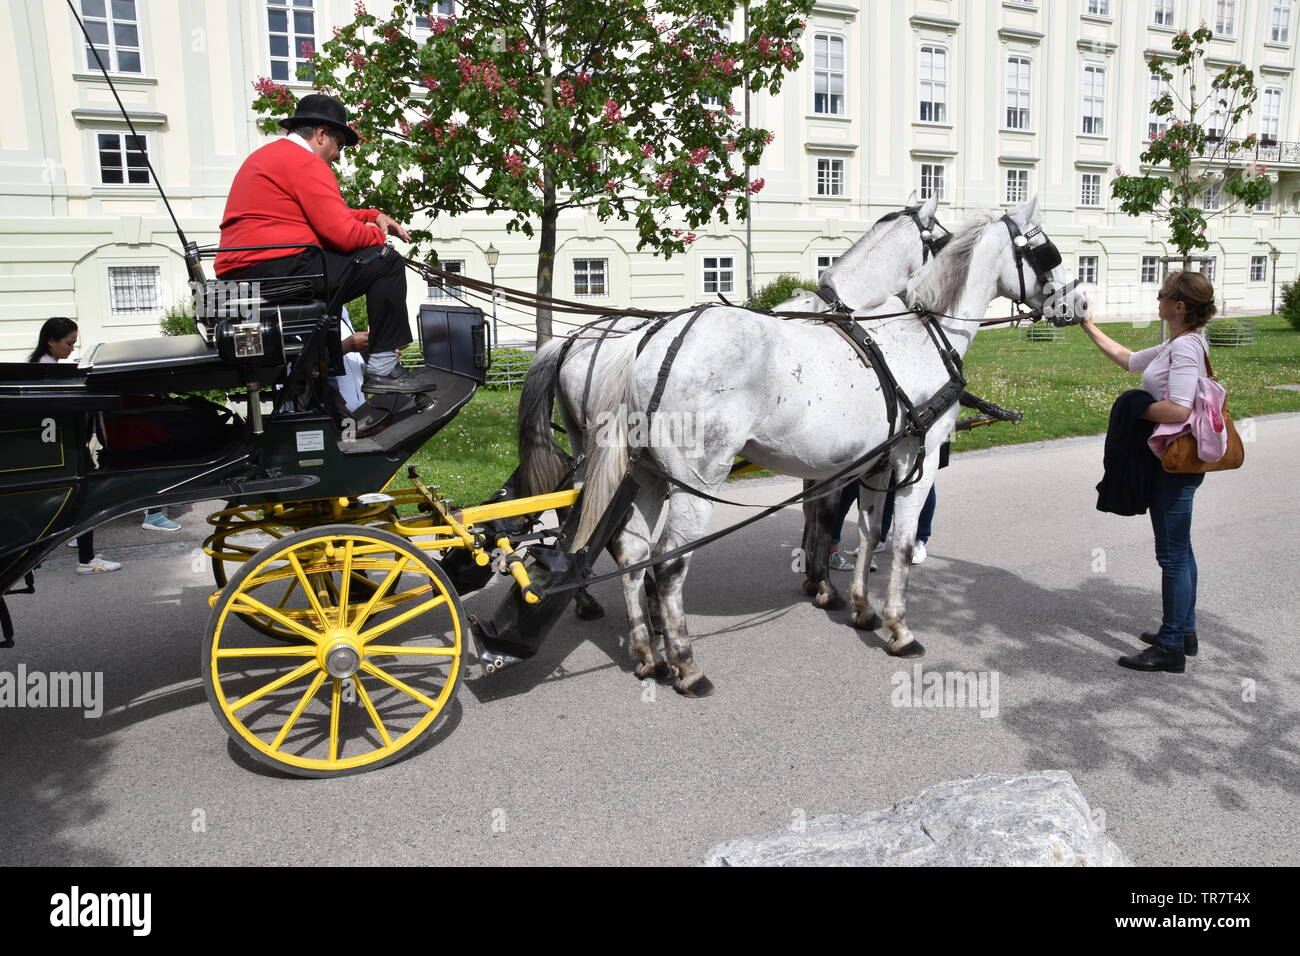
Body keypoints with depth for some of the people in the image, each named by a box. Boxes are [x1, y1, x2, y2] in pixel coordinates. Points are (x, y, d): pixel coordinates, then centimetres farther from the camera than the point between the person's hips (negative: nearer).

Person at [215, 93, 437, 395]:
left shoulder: (266, 156, 26)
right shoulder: (306, 163, -8)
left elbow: (329, 215, 29)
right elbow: (342, 233, -15)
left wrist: (375, 217, 19)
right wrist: (378, 234, 5)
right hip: (277, 270, -11)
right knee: (386, 263, -6)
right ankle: (382, 367, -8)